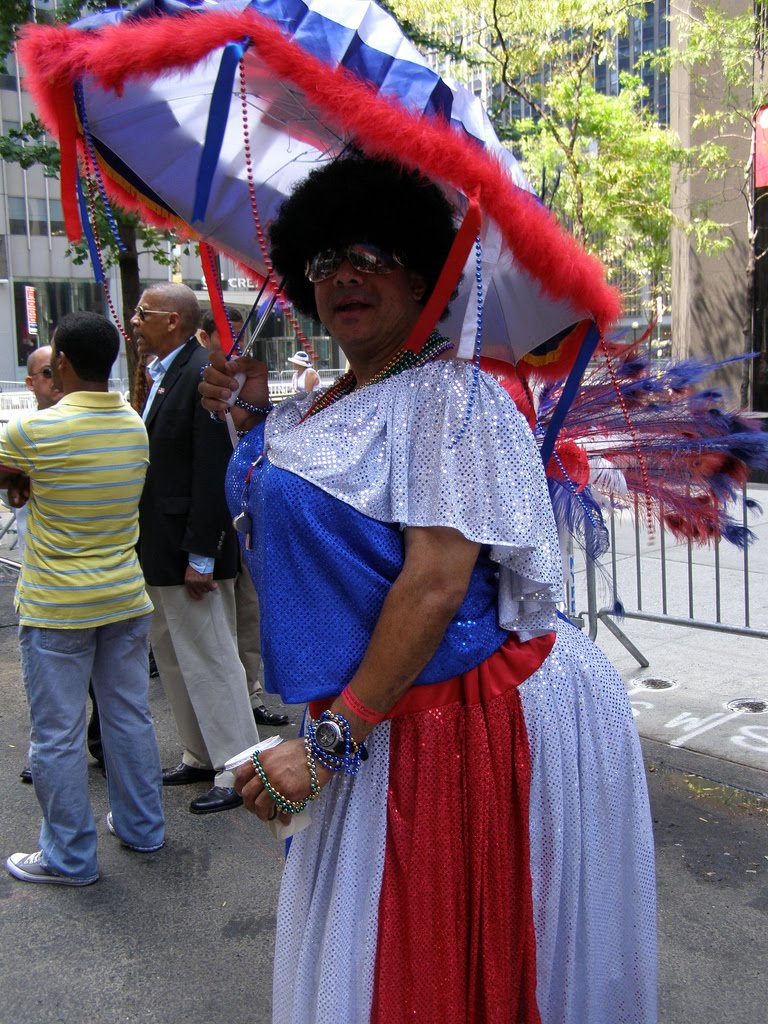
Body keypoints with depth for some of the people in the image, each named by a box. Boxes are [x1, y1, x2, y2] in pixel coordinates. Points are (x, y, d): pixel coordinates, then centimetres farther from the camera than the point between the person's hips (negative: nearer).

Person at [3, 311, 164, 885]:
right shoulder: (135, 425, 1)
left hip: (55, 608, -5)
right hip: (126, 599, 5)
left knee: (58, 735, 7)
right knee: (130, 717, 16)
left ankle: (70, 856, 20)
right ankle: (142, 828, 31)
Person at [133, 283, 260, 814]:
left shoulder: (205, 375, -17)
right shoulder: (162, 375, 13)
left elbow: (213, 473, -22)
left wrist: (200, 556, -22)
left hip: (189, 550, -10)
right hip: (158, 551, 10)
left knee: (210, 660, 0)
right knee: (174, 658, 18)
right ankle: (202, 756, 32)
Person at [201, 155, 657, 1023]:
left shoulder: (448, 390, -15)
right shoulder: (320, 407, 12)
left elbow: (436, 579, -23)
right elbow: (283, 522, 20)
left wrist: (330, 739, -22)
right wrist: (249, 417, 7)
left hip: (471, 715, -8)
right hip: (379, 720, 8)